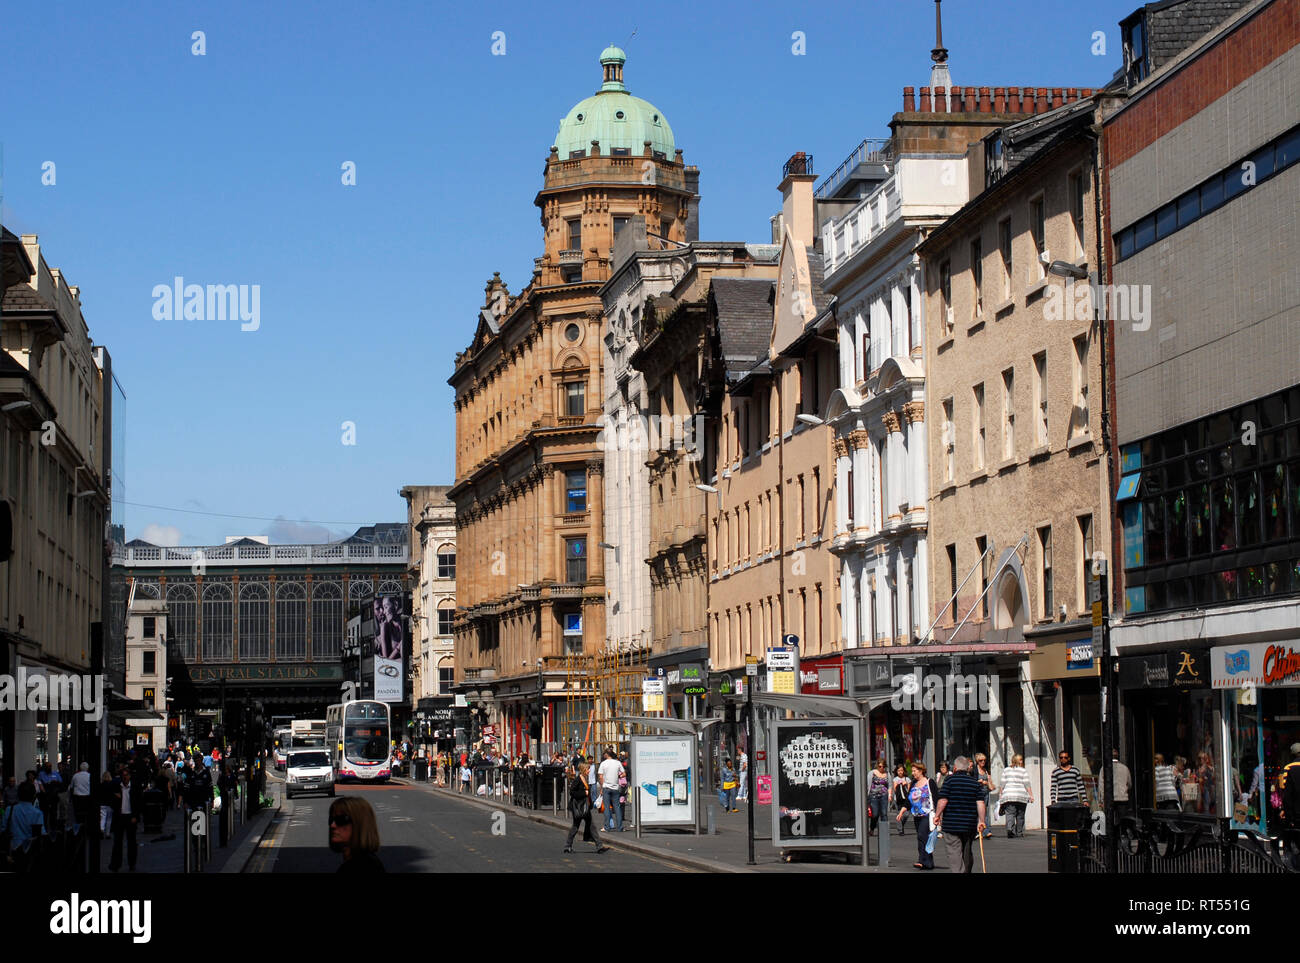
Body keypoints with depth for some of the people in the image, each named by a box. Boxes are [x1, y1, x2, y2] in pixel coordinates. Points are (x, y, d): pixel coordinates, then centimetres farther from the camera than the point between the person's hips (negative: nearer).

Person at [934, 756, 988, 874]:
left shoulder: (950, 780, -4)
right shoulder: (975, 782, 7)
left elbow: (943, 800, -10)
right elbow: (981, 803, 0)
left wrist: (937, 815, 0)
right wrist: (981, 821, 1)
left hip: (951, 823, -4)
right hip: (970, 824, 4)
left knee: (954, 852, -6)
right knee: (967, 852, 19)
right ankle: (967, 871, 31)